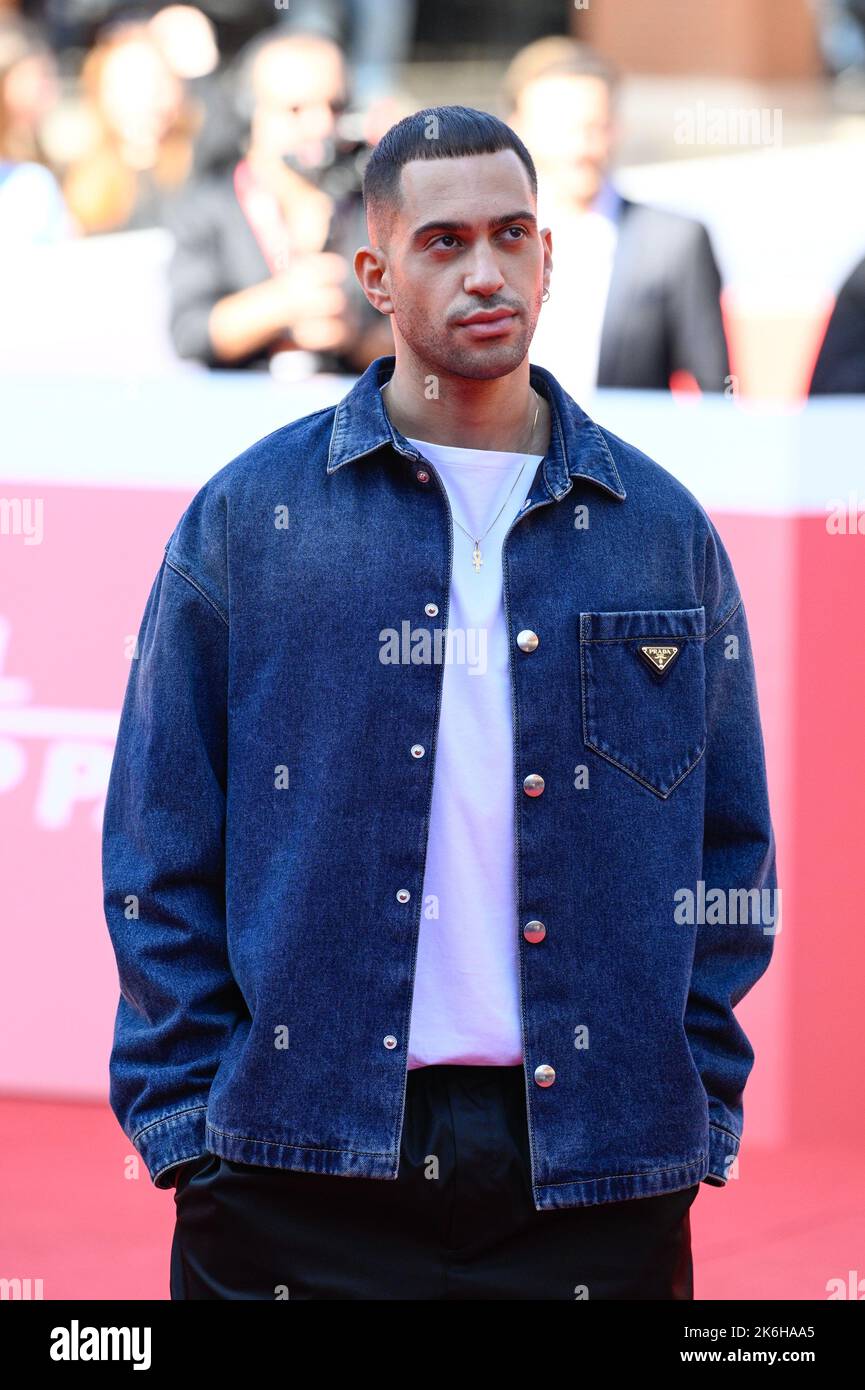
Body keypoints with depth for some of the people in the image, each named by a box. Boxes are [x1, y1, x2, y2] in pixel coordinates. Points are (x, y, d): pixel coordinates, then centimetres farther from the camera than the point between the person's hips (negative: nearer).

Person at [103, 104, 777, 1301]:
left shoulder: (660, 530, 10)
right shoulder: (250, 518, 5)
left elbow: (732, 859, 12)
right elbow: (161, 856, 4)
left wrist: (697, 1120, 3)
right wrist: (186, 1125, -4)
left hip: (594, 1179, 1)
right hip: (306, 1177, -1)